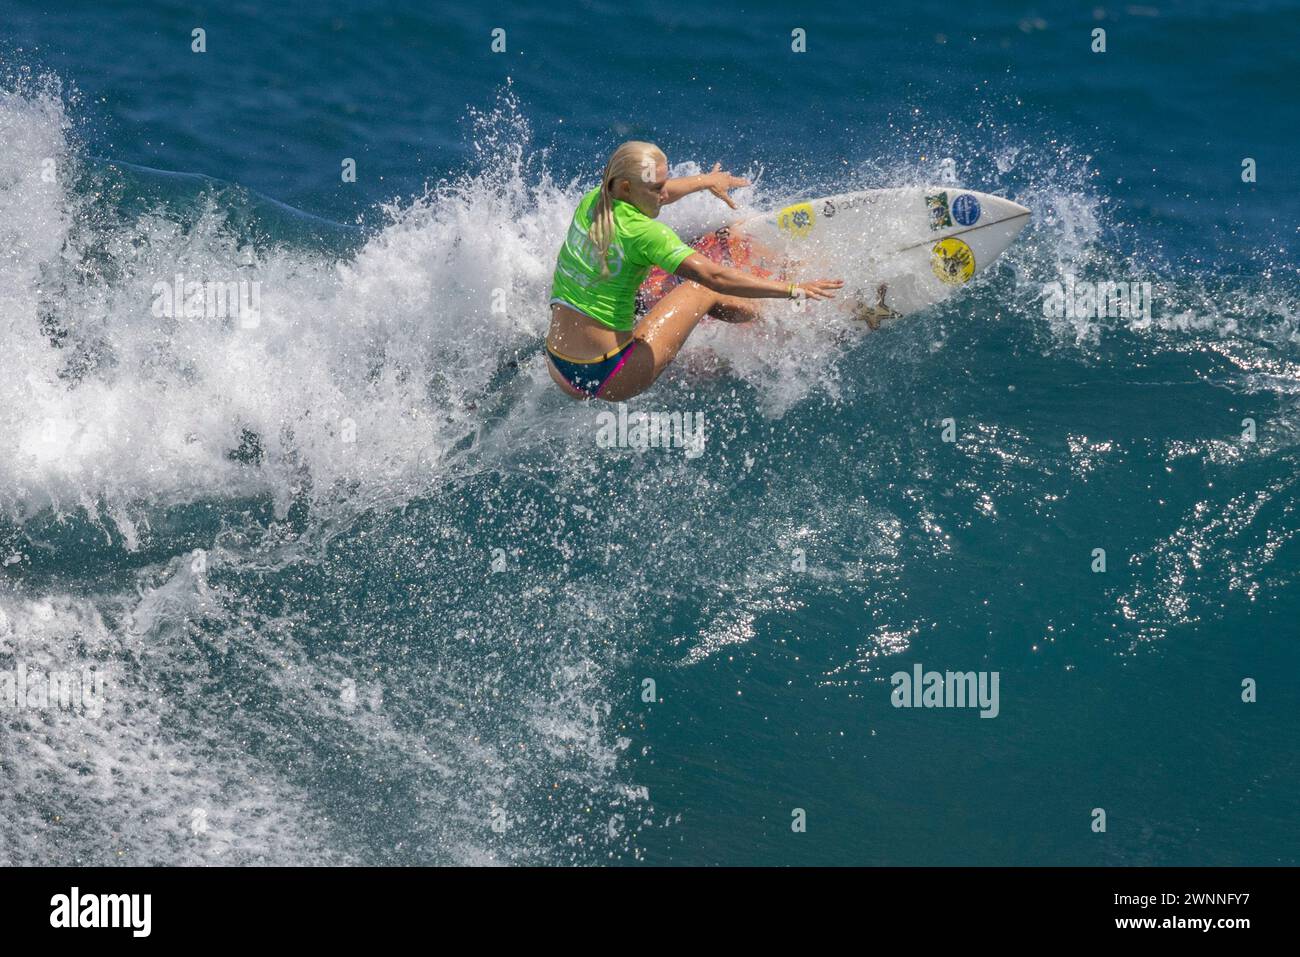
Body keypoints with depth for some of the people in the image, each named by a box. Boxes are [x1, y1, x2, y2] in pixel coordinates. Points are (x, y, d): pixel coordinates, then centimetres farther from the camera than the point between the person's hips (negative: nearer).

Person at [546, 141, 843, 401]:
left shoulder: (592, 203, 4)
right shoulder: (643, 232, -19)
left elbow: (659, 194, 25)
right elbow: (715, 277, -24)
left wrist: (706, 180, 42)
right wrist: (792, 290, -20)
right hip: (608, 381, -7)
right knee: (703, 291, 7)